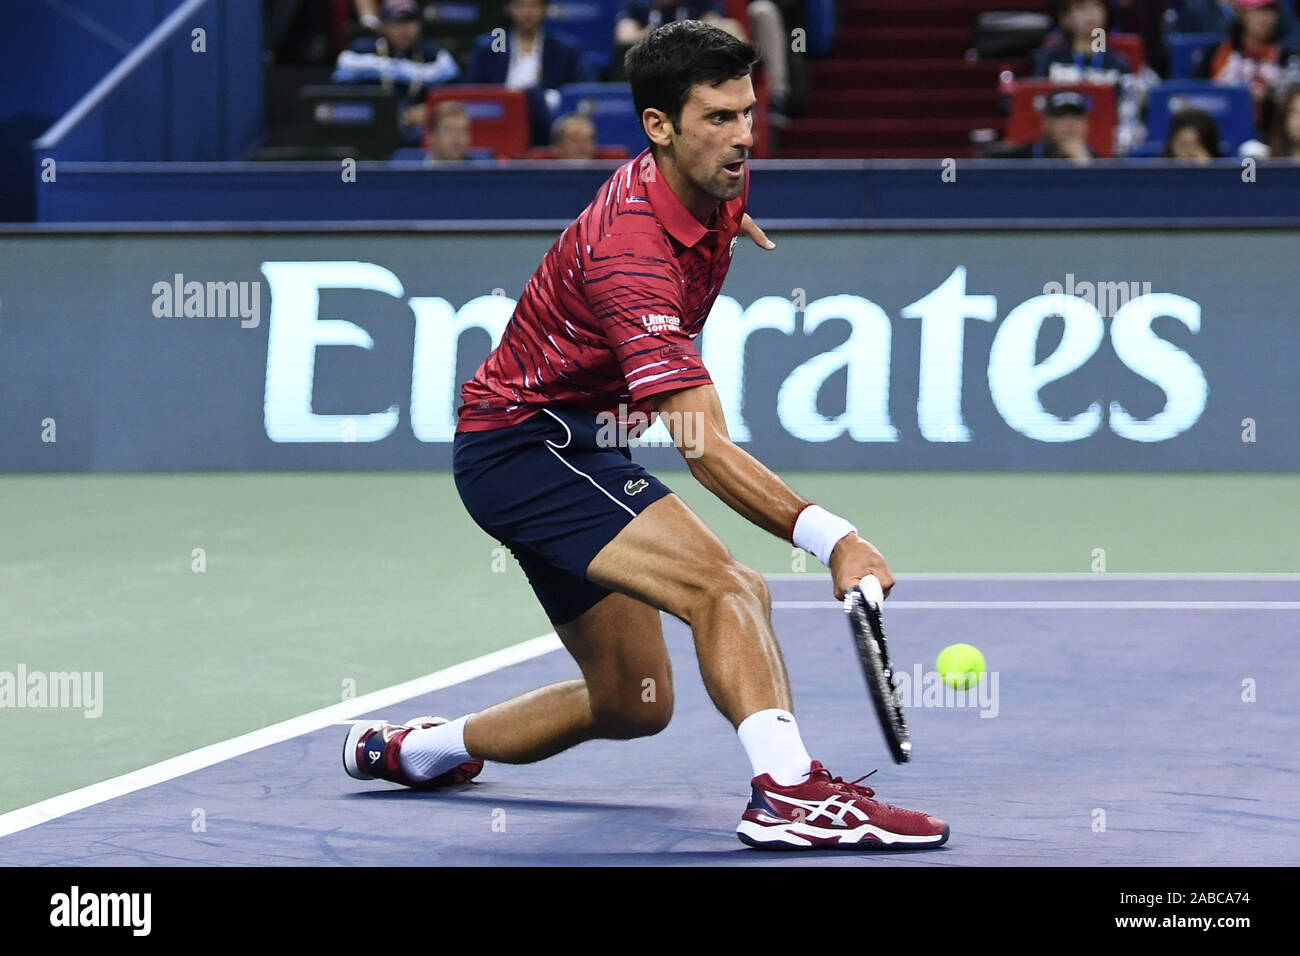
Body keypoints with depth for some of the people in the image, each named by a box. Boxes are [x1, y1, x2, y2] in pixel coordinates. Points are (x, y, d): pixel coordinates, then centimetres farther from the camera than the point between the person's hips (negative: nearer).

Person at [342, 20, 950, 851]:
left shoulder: (721, 186, -4)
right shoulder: (630, 252, -31)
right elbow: (704, 447, -37)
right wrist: (829, 538, -43)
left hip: (578, 445, 10)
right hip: (520, 443, -10)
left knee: (634, 704, 15)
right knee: (720, 586, -29)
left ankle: (409, 750, 30)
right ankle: (789, 792, -43)